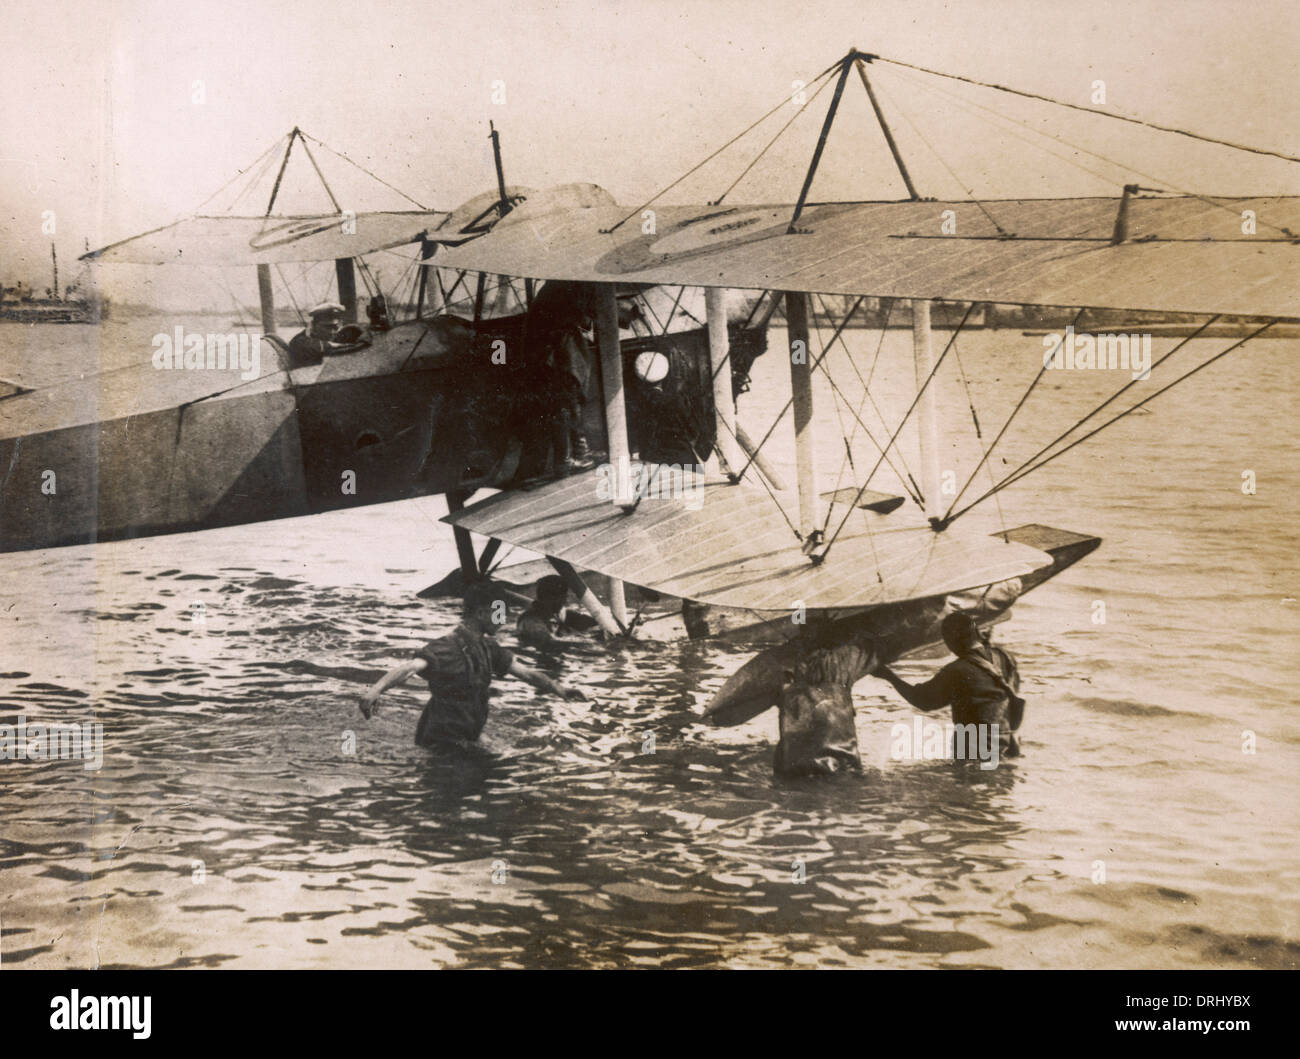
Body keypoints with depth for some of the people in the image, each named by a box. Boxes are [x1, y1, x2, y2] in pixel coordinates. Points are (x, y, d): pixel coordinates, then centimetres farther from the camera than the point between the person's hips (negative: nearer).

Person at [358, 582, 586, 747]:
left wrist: (559, 689, 24)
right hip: (439, 746, -9)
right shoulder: (446, 648, -20)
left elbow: (526, 673, 20)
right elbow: (409, 668, -37)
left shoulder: (488, 647, 8)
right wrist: (376, 689, -54)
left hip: (468, 741, 9)